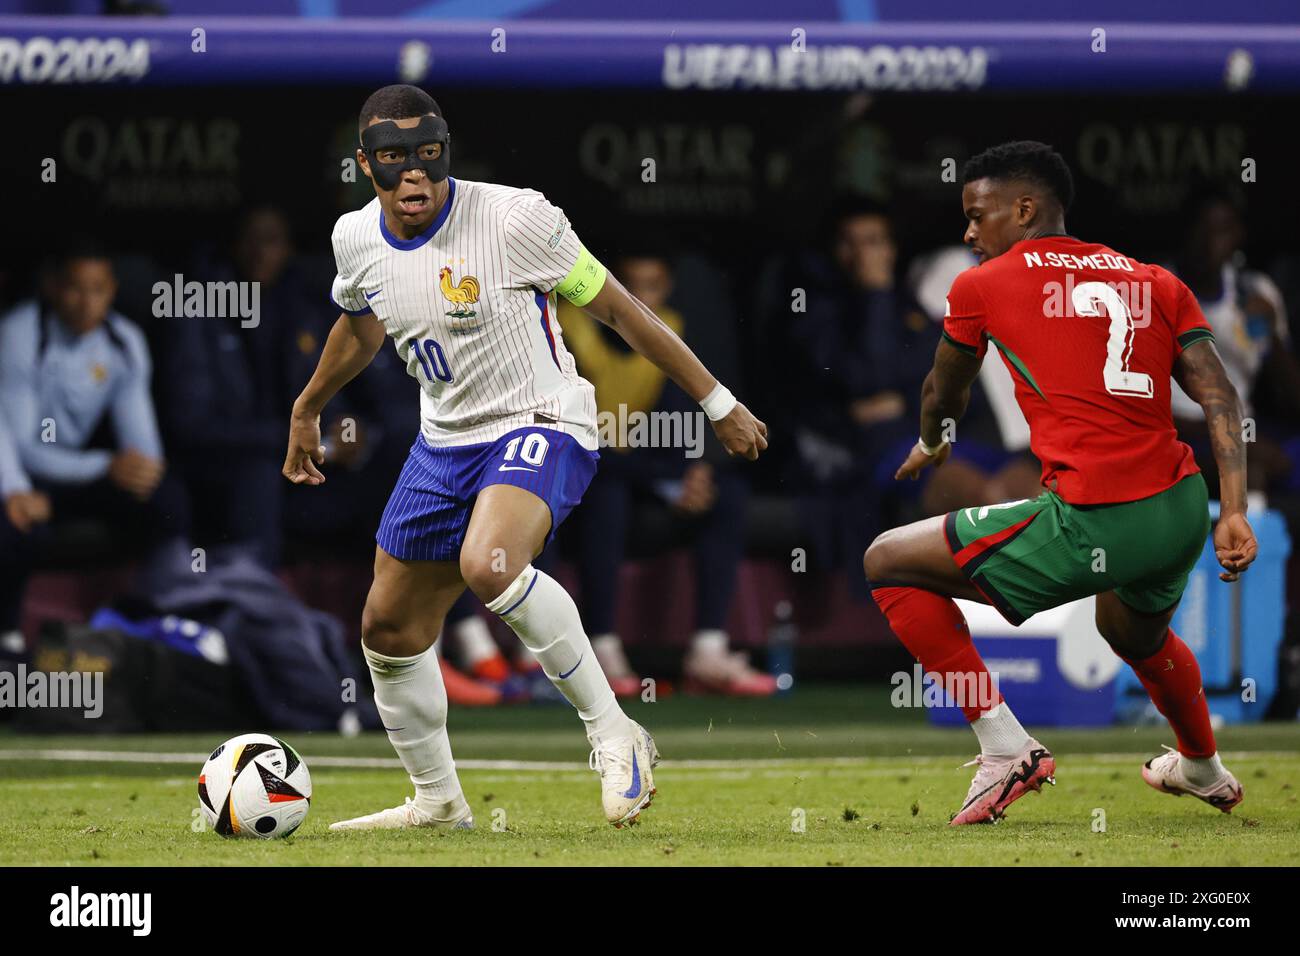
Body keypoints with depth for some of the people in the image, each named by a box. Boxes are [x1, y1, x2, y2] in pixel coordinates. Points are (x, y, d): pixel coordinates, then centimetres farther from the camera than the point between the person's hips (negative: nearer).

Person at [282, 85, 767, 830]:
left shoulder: (514, 218, -19)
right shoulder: (358, 240, -1)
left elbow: (619, 310, -9)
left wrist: (718, 404, -4)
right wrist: (307, 411, 38)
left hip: (542, 427, -7)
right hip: (446, 441, 7)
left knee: (488, 565, -35)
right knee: (389, 628, 10)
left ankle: (616, 735, -23)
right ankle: (437, 802, 31)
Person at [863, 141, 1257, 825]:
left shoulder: (981, 286, 6)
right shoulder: (1158, 284, 15)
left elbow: (943, 394, 23)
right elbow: (1218, 397, 5)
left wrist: (931, 443, 45)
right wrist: (1233, 512, 0)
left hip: (1088, 524, -6)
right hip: (1183, 513, 6)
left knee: (887, 564, 8)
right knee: (1137, 635, 40)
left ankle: (1004, 747, 2)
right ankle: (1204, 772, 63)